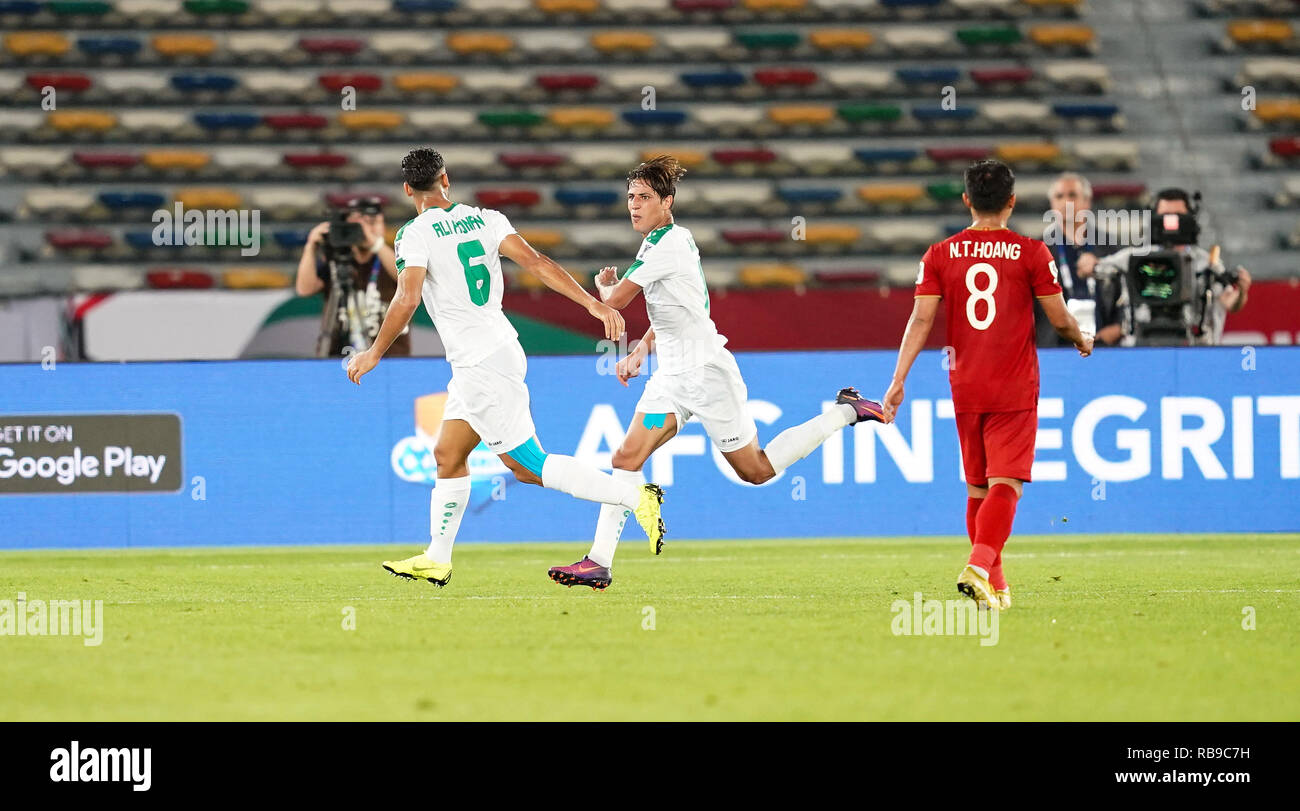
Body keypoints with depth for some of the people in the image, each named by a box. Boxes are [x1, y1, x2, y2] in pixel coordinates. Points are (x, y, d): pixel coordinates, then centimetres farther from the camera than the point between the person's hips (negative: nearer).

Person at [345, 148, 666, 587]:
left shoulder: (416, 234, -11)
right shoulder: (486, 219, 6)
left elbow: (406, 300, -20)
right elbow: (536, 262, -3)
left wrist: (374, 353, -8)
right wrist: (593, 304, -8)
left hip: (482, 366, -8)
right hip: (500, 350, 8)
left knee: (529, 466, -5)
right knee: (448, 456, 17)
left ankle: (635, 496, -14)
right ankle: (437, 559, 25)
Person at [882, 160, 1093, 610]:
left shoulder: (940, 254, 2)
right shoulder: (1031, 252, -4)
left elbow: (921, 320, -4)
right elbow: (1060, 319, -1)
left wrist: (899, 379, -5)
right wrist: (1083, 341, 20)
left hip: (965, 388, 3)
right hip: (1015, 388, -3)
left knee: (978, 487, 15)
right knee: (1005, 484, -8)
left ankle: (995, 586, 20)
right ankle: (980, 566, -30)